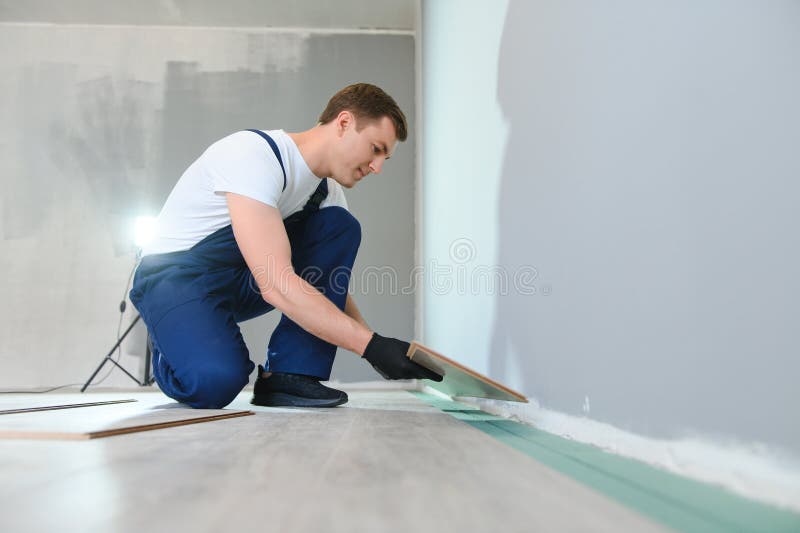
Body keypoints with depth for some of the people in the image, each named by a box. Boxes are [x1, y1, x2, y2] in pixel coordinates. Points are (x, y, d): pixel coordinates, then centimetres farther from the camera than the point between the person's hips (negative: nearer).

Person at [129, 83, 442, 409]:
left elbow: (333, 286, 5)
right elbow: (276, 285, -34)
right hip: (175, 276, -7)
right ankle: (177, 348, 4)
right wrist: (372, 345, -34)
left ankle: (290, 375, -13)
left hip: (240, 281, 8)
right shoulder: (255, 154, -25)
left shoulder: (329, 191, 1)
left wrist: (379, 351, -8)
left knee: (339, 226, -9)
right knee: (217, 381, -34)